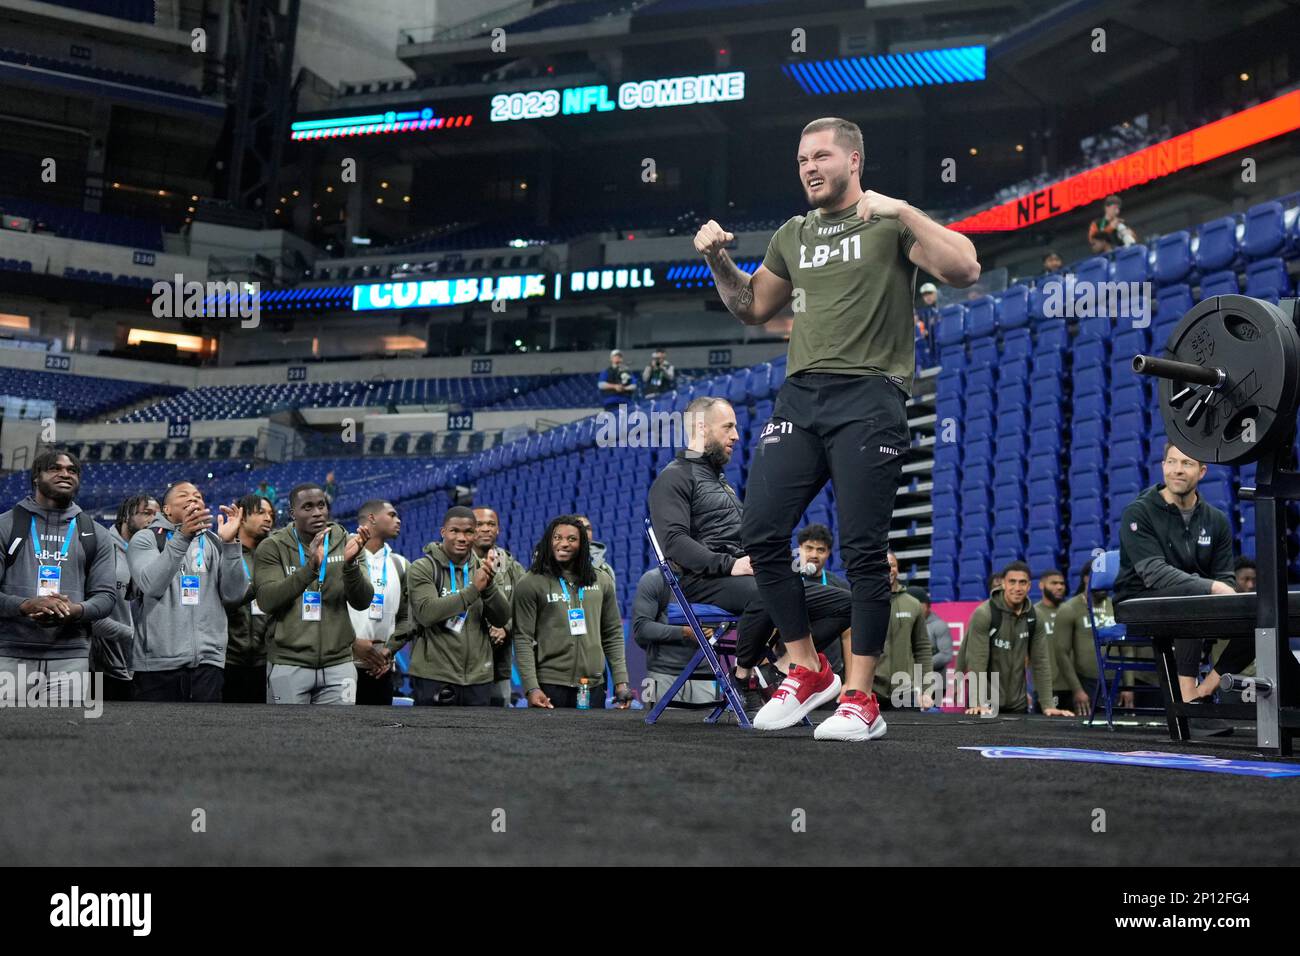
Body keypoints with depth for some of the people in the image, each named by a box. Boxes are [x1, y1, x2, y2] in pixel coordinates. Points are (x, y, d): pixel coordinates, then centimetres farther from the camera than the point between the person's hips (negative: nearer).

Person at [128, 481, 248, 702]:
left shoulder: (215, 543, 15)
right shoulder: (146, 539, 7)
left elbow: (234, 593, 2)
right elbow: (151, 584, -13)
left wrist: (229, 543, -10)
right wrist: (182, 537, -23)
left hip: (208, 660, 3)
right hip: (158, 662, -2)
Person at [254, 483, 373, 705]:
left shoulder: (346, 543, 5)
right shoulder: (272, 548, -1)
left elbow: (362, 602, -4)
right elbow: (267, 600, -14)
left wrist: (350, 563, -24)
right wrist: (309, 568, -27)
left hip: (338, 665, 2)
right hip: (288, 665, -2)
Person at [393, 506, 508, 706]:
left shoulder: (481, 569, 9)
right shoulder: (422, 568, -3)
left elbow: (502, 619, 2)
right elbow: (427, 612, -18)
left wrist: (489, 585, -17)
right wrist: (473, 590, -24)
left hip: (479, 678, 4)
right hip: (434, 677, -4)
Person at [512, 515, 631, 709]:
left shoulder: (601, 582, 11)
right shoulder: (531, 584, -1)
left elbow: (613, 635, 14)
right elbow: (523, 640, -5)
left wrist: (621, 681, 5)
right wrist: (532, 688, -14)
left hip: (594, 686, 3)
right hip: (550, 686, -3)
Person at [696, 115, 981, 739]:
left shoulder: (890, 222, 3)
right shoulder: (794, 236, 20)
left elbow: (964, 271, -11)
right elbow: (753, 308, 29)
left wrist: (905, 212, -17)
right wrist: (717, 261, 14)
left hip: (869, 399, -6)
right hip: (800, 395, 6)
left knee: (863, 550, -7)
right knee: (761, 535, -3)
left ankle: (860, 699, 1)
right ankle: (807, 671, 12)